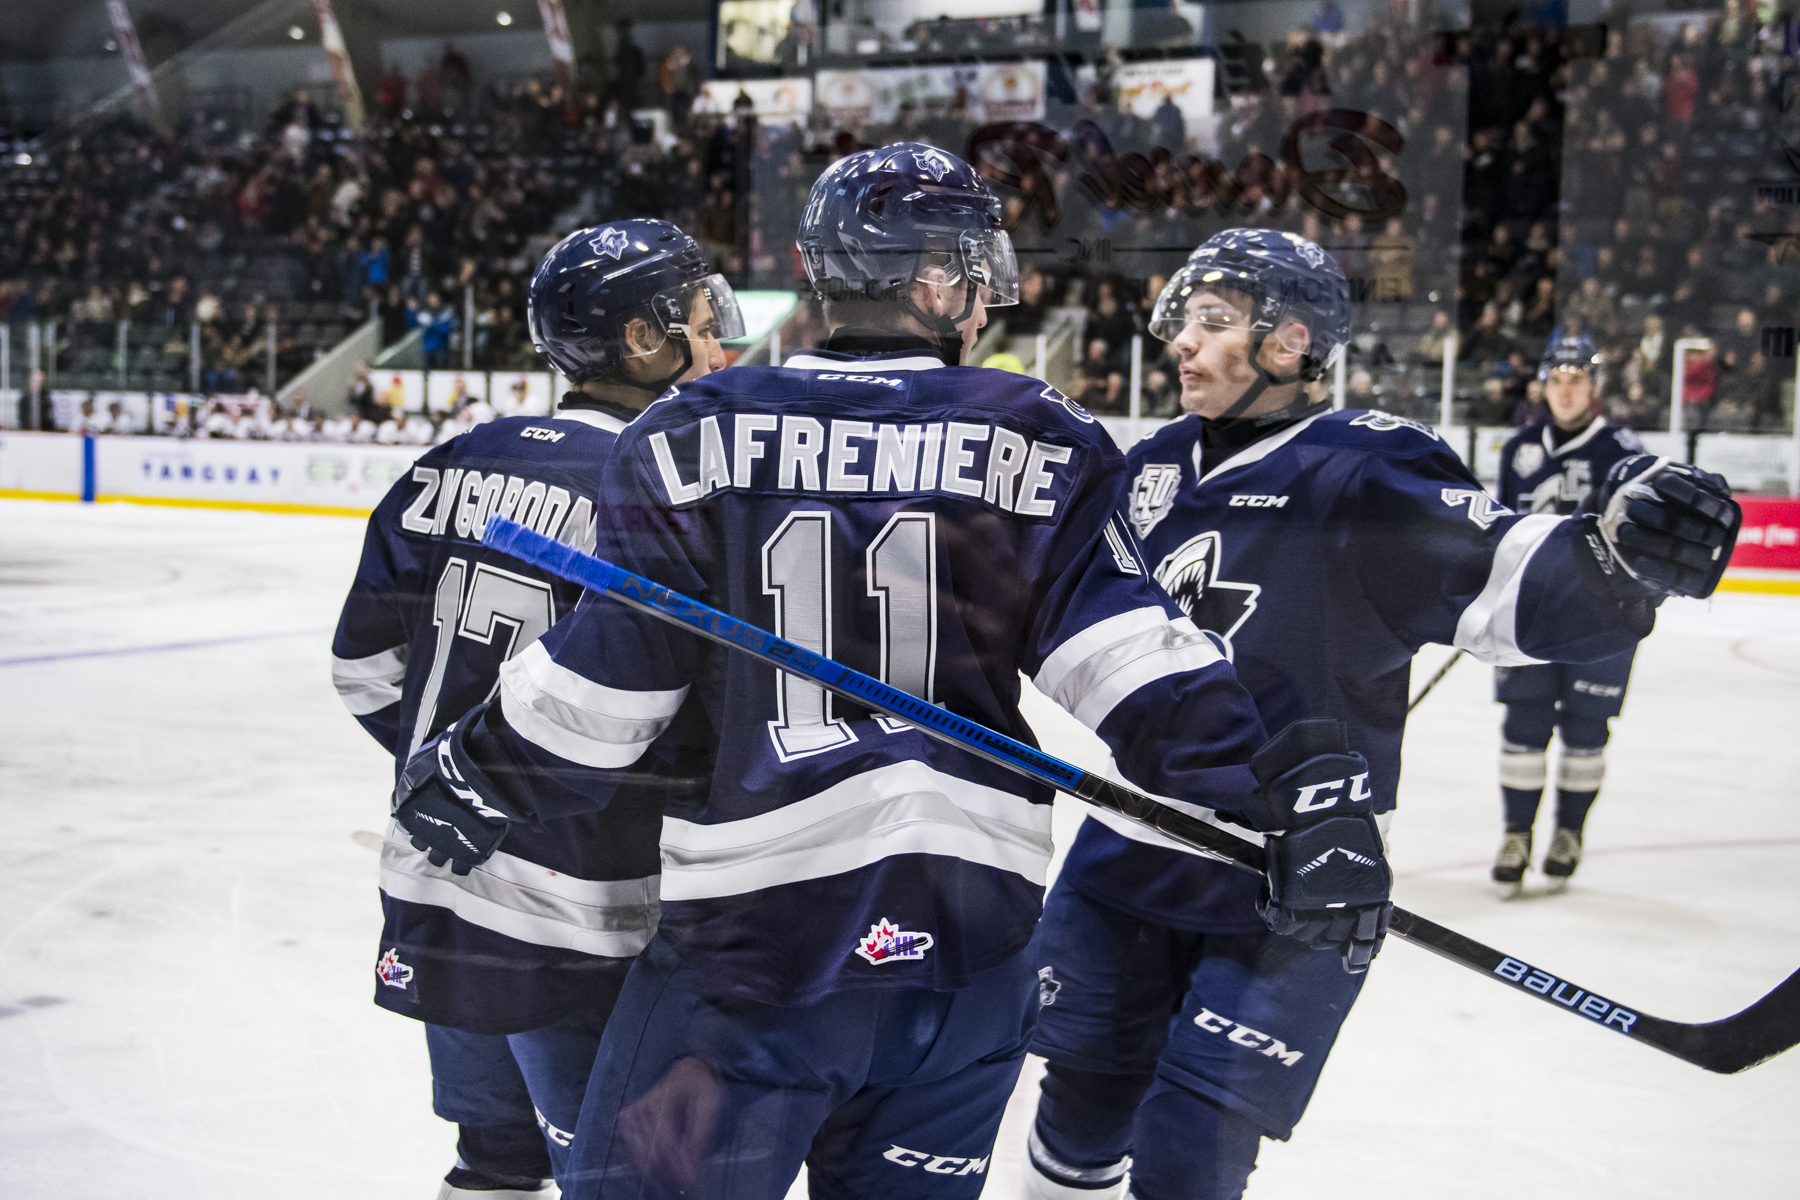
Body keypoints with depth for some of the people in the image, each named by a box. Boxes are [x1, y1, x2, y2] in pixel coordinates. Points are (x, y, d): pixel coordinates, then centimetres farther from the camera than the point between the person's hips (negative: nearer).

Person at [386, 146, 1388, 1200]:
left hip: (756, 915, -2)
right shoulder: (1040, 445, 2)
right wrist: (1280, 794, -7)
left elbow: (607, 672, 0)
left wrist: (472, 776, 14)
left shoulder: (695, 434, 0)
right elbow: (1129, 656, -8)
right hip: (972, 922, 2)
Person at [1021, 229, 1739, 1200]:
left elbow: (1496, 575, -29)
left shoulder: (1366, 474, -15)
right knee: (1083, 1098, 18)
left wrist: (1619, 551, -46)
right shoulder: (1156, 466, 6)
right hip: (1131, 847, 6)